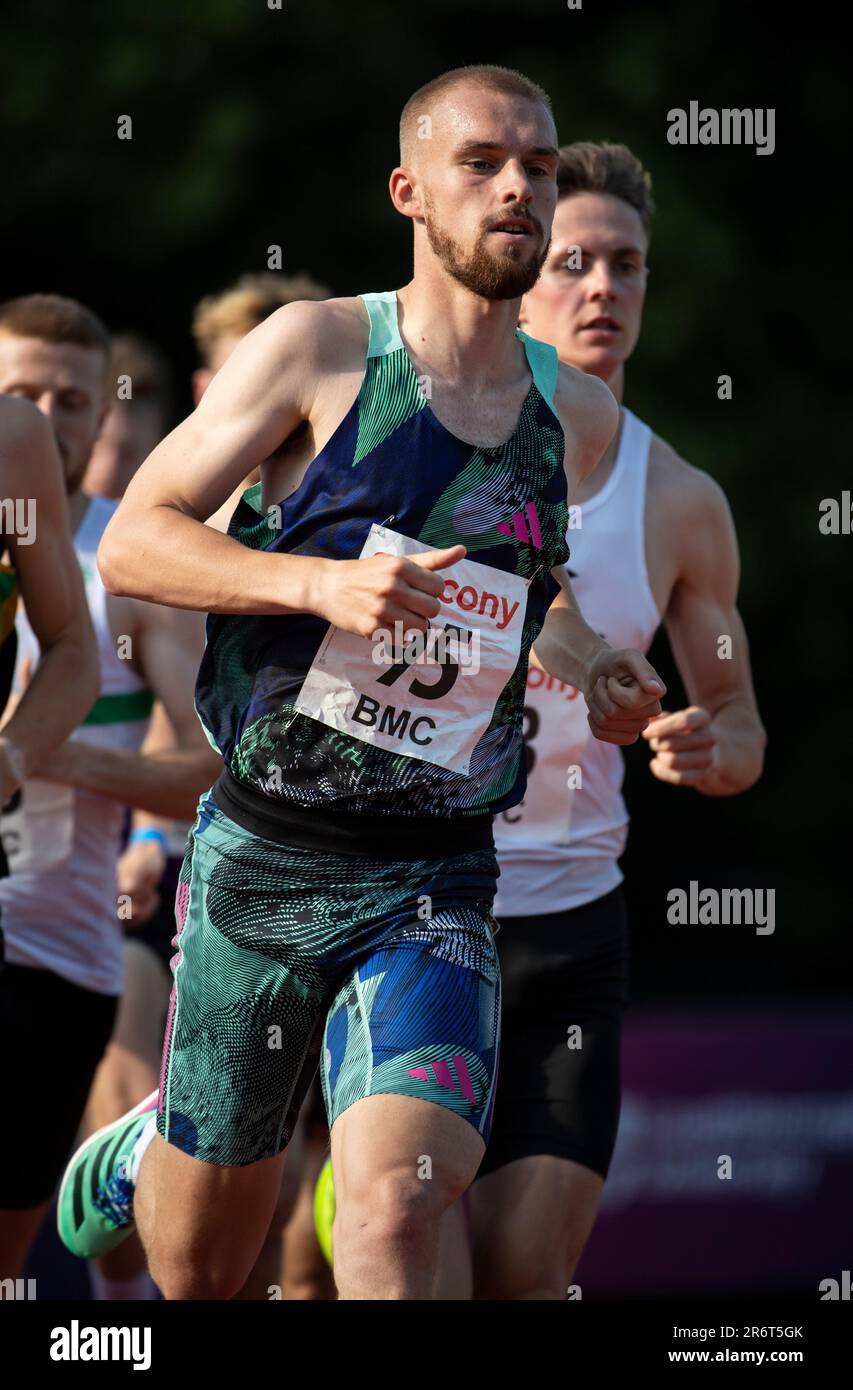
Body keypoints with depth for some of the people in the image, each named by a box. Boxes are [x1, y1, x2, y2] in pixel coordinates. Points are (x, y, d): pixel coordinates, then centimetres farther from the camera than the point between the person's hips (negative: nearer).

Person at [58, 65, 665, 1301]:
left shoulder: (579, 416, 7)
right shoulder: (318, 348, -5)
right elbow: (131, 542, -7)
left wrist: (590, 669, 6)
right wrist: (324, 583, -21)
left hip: (433, 886, 2)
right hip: (260, 860, -1)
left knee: (395, 1218, -23)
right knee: (196, 1270, 14)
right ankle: (124, 1165, 50)